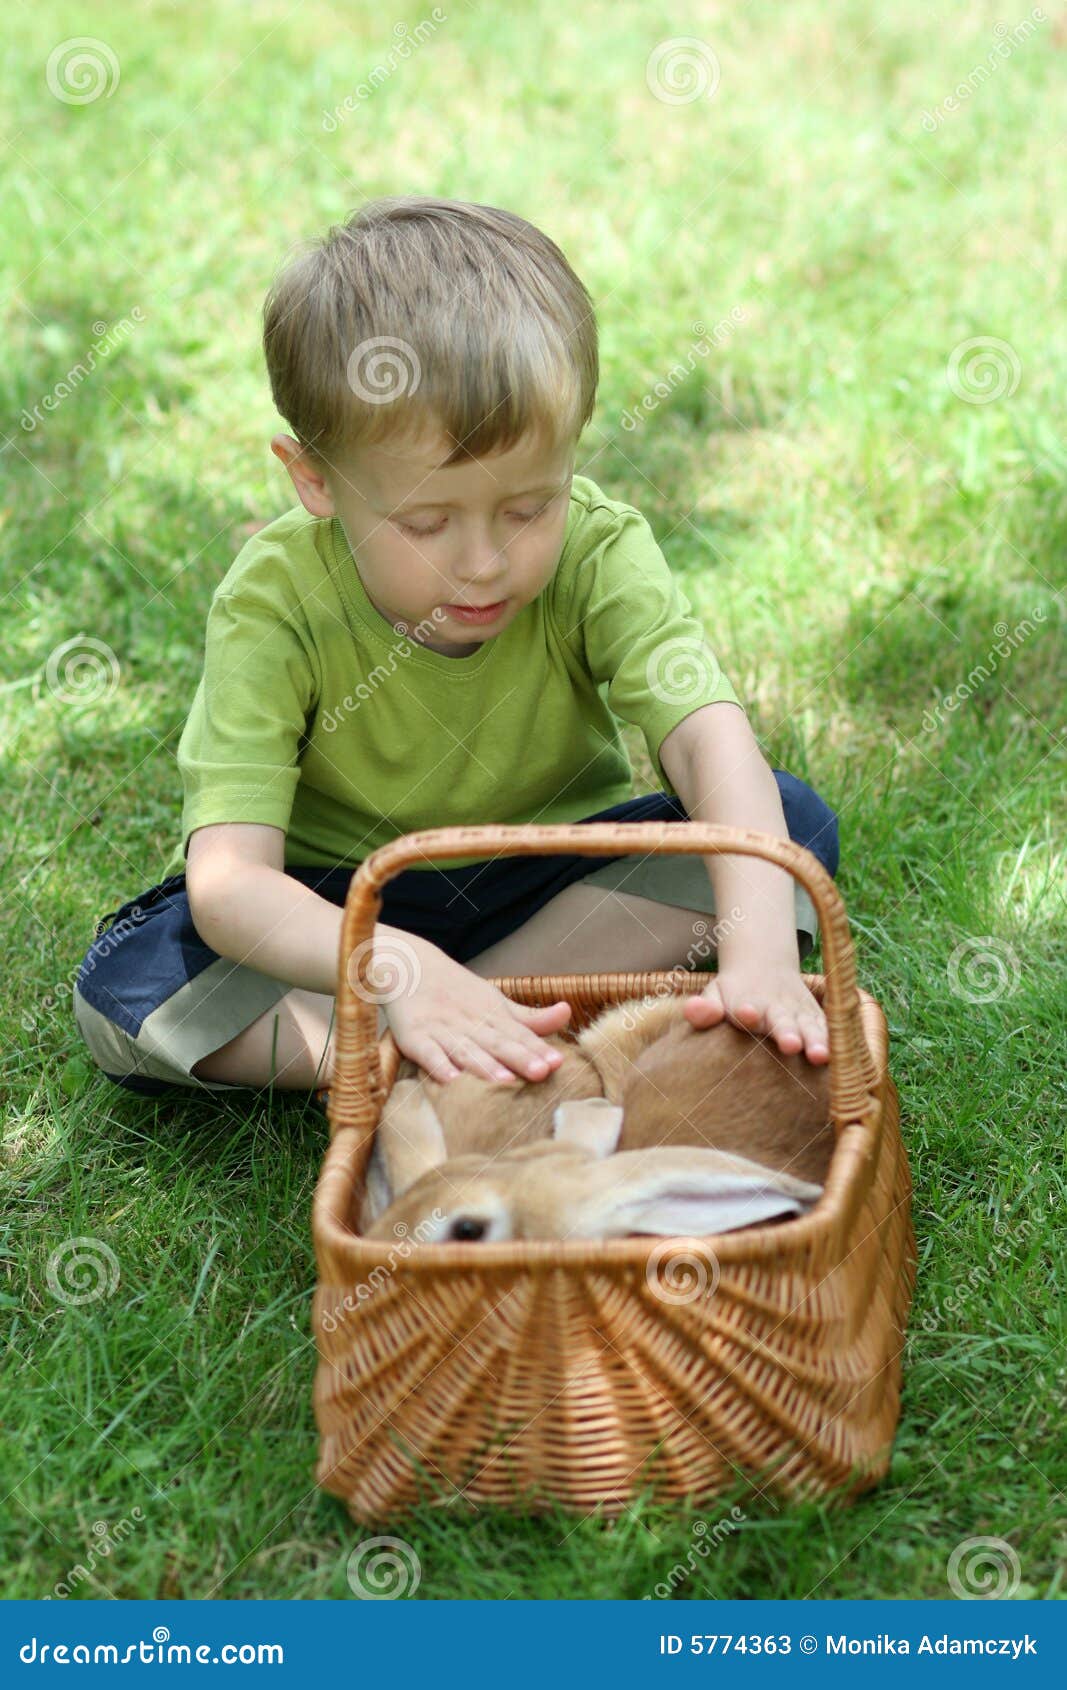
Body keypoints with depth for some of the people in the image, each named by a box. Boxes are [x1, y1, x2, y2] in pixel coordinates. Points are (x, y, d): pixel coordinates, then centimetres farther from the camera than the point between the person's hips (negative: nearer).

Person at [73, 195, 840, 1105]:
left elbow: (711, 736, -35)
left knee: (793, 820, -22)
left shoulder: (599, 554, -21)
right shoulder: (273, 603, -26)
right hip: (344, 902, -2)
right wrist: (398, 971, -54)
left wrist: (759, 949, -54)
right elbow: (226, 882, -34)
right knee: (123, 983, -28)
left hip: (552, 878, 2)